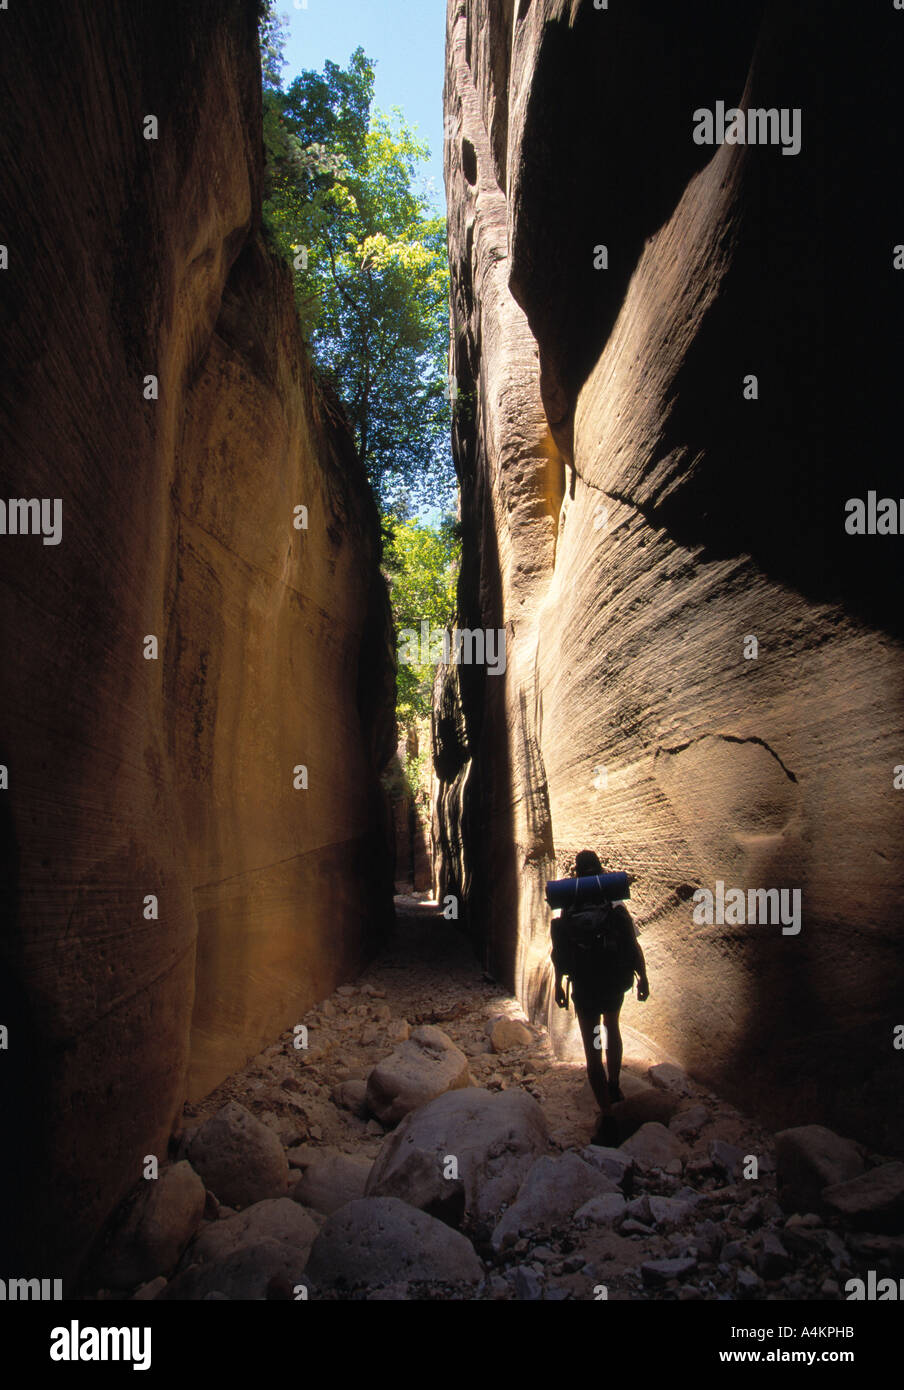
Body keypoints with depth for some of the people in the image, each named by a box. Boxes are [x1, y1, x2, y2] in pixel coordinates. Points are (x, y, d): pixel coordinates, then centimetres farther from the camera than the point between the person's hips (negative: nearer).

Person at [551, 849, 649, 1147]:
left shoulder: (568, 913, -11)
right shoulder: (616, 908, -12)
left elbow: (560, 955, -4)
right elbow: (634, 947, -8)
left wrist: (558, 987, 7)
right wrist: (643, 977, 5)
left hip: (584, 989, -2)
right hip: (615, 985, 2)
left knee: (593, 1050, 2)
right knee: (612, 1028, 30)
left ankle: (607, 1117, -1)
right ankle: (614, 1087, 41)